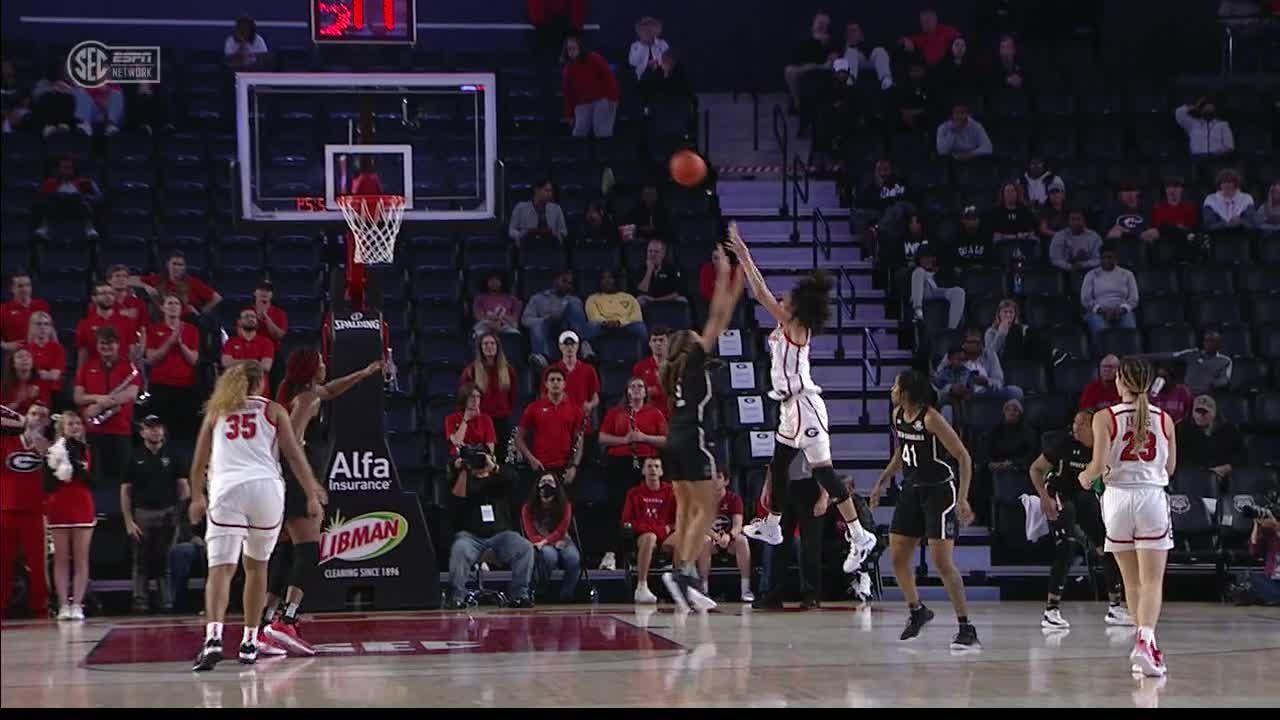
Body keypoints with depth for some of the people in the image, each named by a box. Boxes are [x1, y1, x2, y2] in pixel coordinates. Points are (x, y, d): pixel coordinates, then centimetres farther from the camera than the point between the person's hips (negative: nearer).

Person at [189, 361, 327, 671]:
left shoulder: (216, 411, 19)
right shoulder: (273, 411, 15)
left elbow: (199, 462, 22)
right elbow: (294, 455, 7)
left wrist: (197, 497, 34)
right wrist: (312, 495, 9)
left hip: (226, 490, 0)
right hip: (266, 488, 0)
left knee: (220, 567, -8)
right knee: (256, 565, 17)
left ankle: (213, 637, -30)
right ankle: (249, 643, 20)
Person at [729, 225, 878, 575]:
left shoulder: (795, 327, -14)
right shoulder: (789, 327, 10)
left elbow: (762, 294, -18)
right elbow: (763, 294, 20)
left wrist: (744, 257, -15)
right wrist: (742, 258, 17)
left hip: (804, 405, -11)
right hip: (794, 406, 11)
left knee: (823, 471, -12)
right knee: (779, 465, 23)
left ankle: (859, 536, -13)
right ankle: (771, 526, 40)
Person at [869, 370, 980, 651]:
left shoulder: (931, 419, -21)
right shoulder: (897, 415, 3)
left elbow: (963, 457, -19)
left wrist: (963, 499, -26)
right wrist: (881, 482, 21)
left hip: (939, 491, -8)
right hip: (912, 490, 8)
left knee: (942, 562, -13)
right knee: (897, 557, 9)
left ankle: (967, 628, -8)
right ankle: (917, 611, 31)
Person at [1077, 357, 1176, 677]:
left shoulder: (1105, 418, -4)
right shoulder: (1164, 419, 3)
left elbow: (1099, 465, -11)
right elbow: (1170, 467, 9)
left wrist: (1085, 478, 11)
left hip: (1119, 496, 0)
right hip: (1153, 496, 0)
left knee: (1132, 582, 13)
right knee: (1152, 581, -4)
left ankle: (1144, 642, 18)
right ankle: (1145, 639, -24)